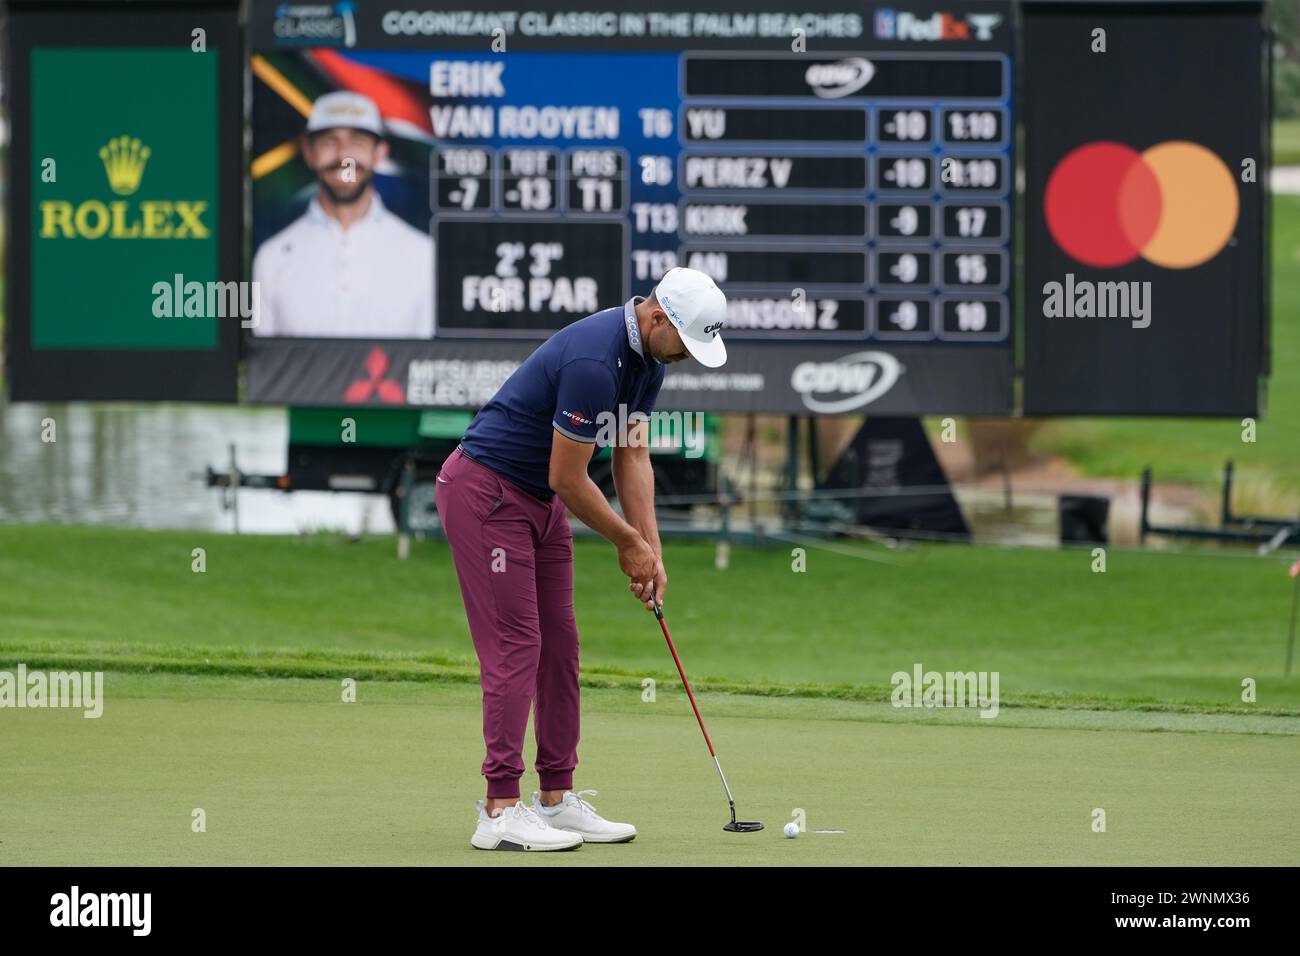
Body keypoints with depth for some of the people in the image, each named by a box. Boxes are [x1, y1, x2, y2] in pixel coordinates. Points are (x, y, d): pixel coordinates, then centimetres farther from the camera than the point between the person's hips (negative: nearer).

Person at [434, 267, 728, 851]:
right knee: (515, 644, -13)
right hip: (485, 489, -10)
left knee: (559, 645, 8)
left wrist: (650, 551, -1)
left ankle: (556, 799, 11)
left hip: (537, 497, 10)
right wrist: (628, 543, -8)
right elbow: (566, 477, -22)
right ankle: (500, 811, -14)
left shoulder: (648, 357, 2)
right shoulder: (594, 361, -29)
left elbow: (633, 457, 7)